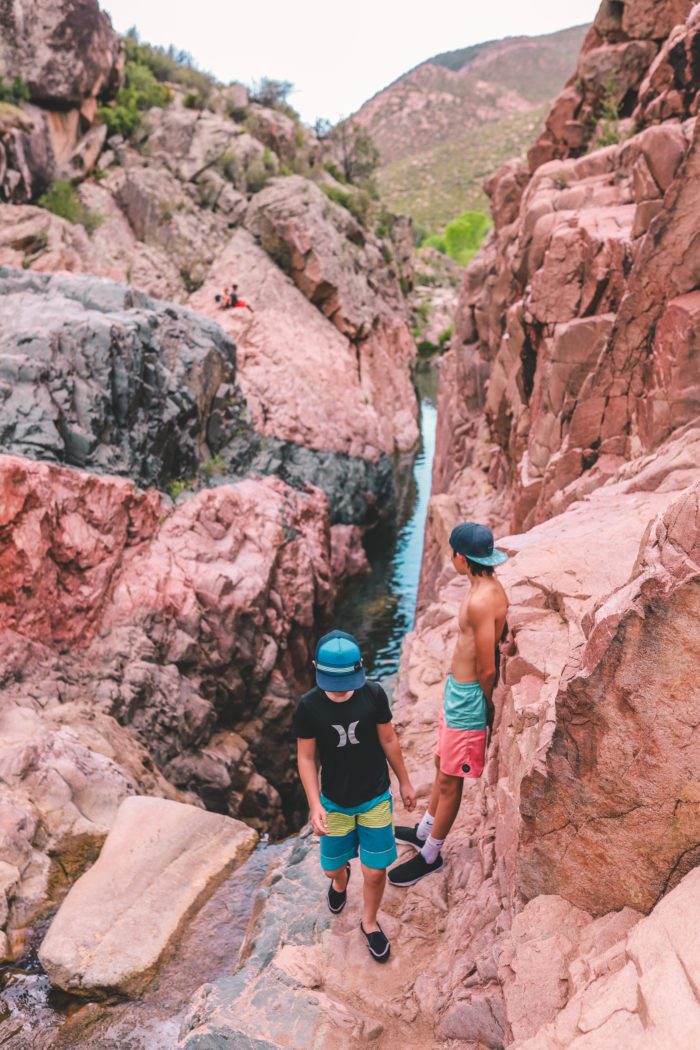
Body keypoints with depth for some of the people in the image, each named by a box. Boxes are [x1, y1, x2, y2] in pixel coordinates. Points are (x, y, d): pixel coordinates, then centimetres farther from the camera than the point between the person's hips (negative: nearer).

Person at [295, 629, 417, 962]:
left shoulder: (373, 694, -18)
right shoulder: (309, 706, -19)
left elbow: (388, 740, -4)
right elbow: (306, 758, -9)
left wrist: (405, 782, 6)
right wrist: (315, 806, -16)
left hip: (375, 798, 0)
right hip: (334, 802, 1)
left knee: (375, 871, 4)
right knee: (332, 867, 16)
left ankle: (370, 923, 35)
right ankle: (340, 880, 55)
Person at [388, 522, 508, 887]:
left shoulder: (480, 601, -29)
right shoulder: (490, 588, 1)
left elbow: (488, 669, -24)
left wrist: (488, 707, -7)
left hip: (468, 699, -10)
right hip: (458, 690, 10)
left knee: (450, 780, 9)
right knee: (442, 764, 25)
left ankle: (430, 855, 28)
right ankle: (424, 832, 46)